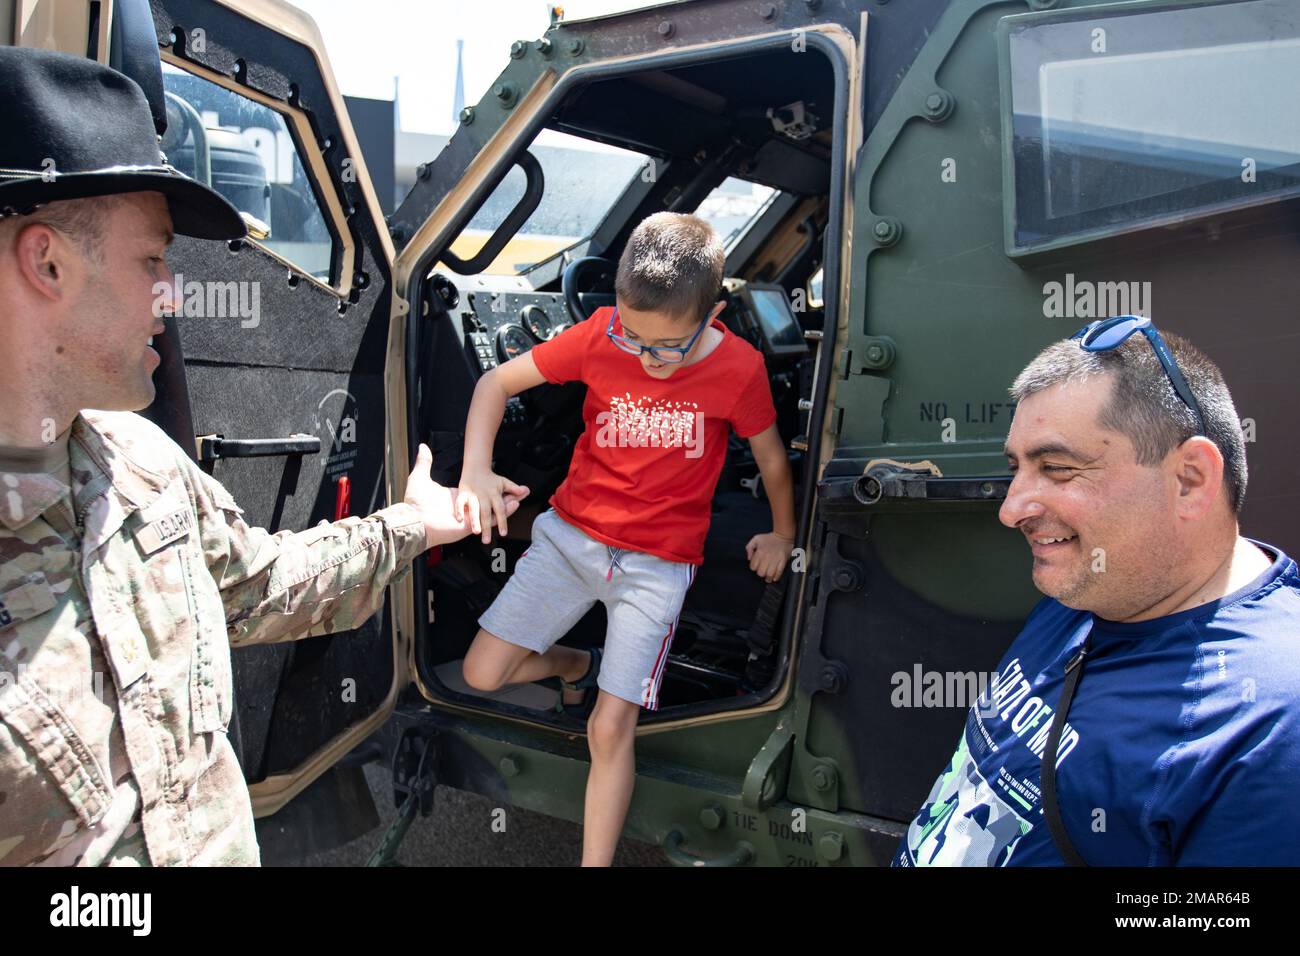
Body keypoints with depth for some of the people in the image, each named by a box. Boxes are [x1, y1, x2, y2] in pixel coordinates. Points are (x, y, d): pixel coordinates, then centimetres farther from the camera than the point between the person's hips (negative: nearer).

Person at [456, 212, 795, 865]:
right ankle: (577, 664, 30)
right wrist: (475, 469, -20)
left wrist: (782, 535, 19)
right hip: (573, 532, 3)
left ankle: (596, 861, 11)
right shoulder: (600, 336, -11)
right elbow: (497, 382, -3)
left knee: (611, 729, -8)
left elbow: (771, 457, 4)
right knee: (482, 674, -1)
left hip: (659, 560, -2)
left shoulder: (739, 369, -14)